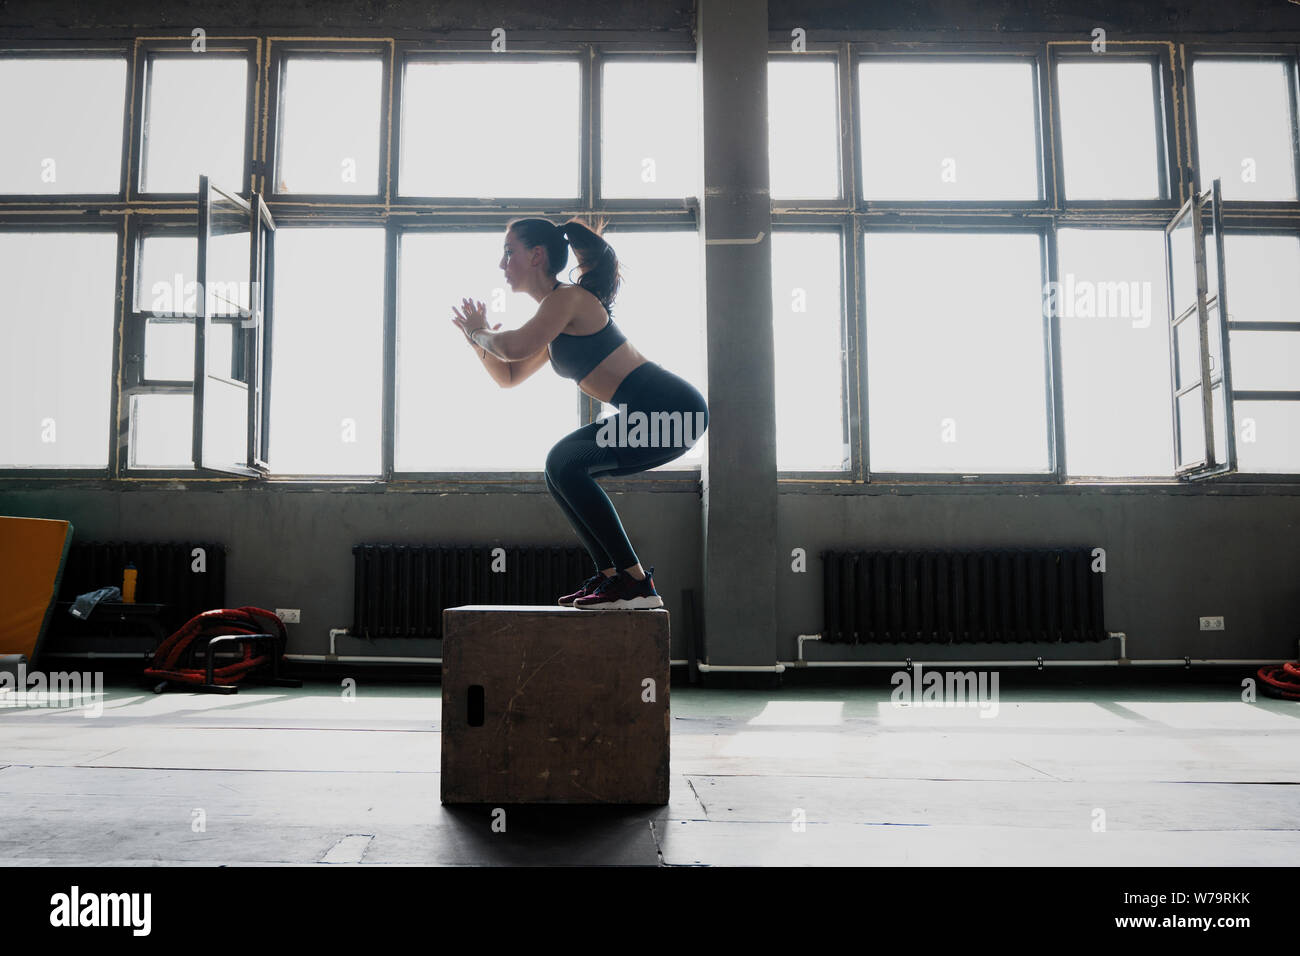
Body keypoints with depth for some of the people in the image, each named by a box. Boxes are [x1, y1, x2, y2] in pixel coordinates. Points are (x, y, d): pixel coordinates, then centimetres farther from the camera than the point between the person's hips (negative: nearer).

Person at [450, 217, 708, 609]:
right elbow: (508, 376, 26)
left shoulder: (569, 298, -10)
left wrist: (481, 332, -3)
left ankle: (636, 583, -13)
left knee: (567, 466, -17)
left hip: (672, 409, -10)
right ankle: (610, 574, 15)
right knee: (561, 467, 13)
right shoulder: (556, 318, 20)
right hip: (651, 413, 10)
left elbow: (515, 347, -24)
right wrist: (476, 337, 15)